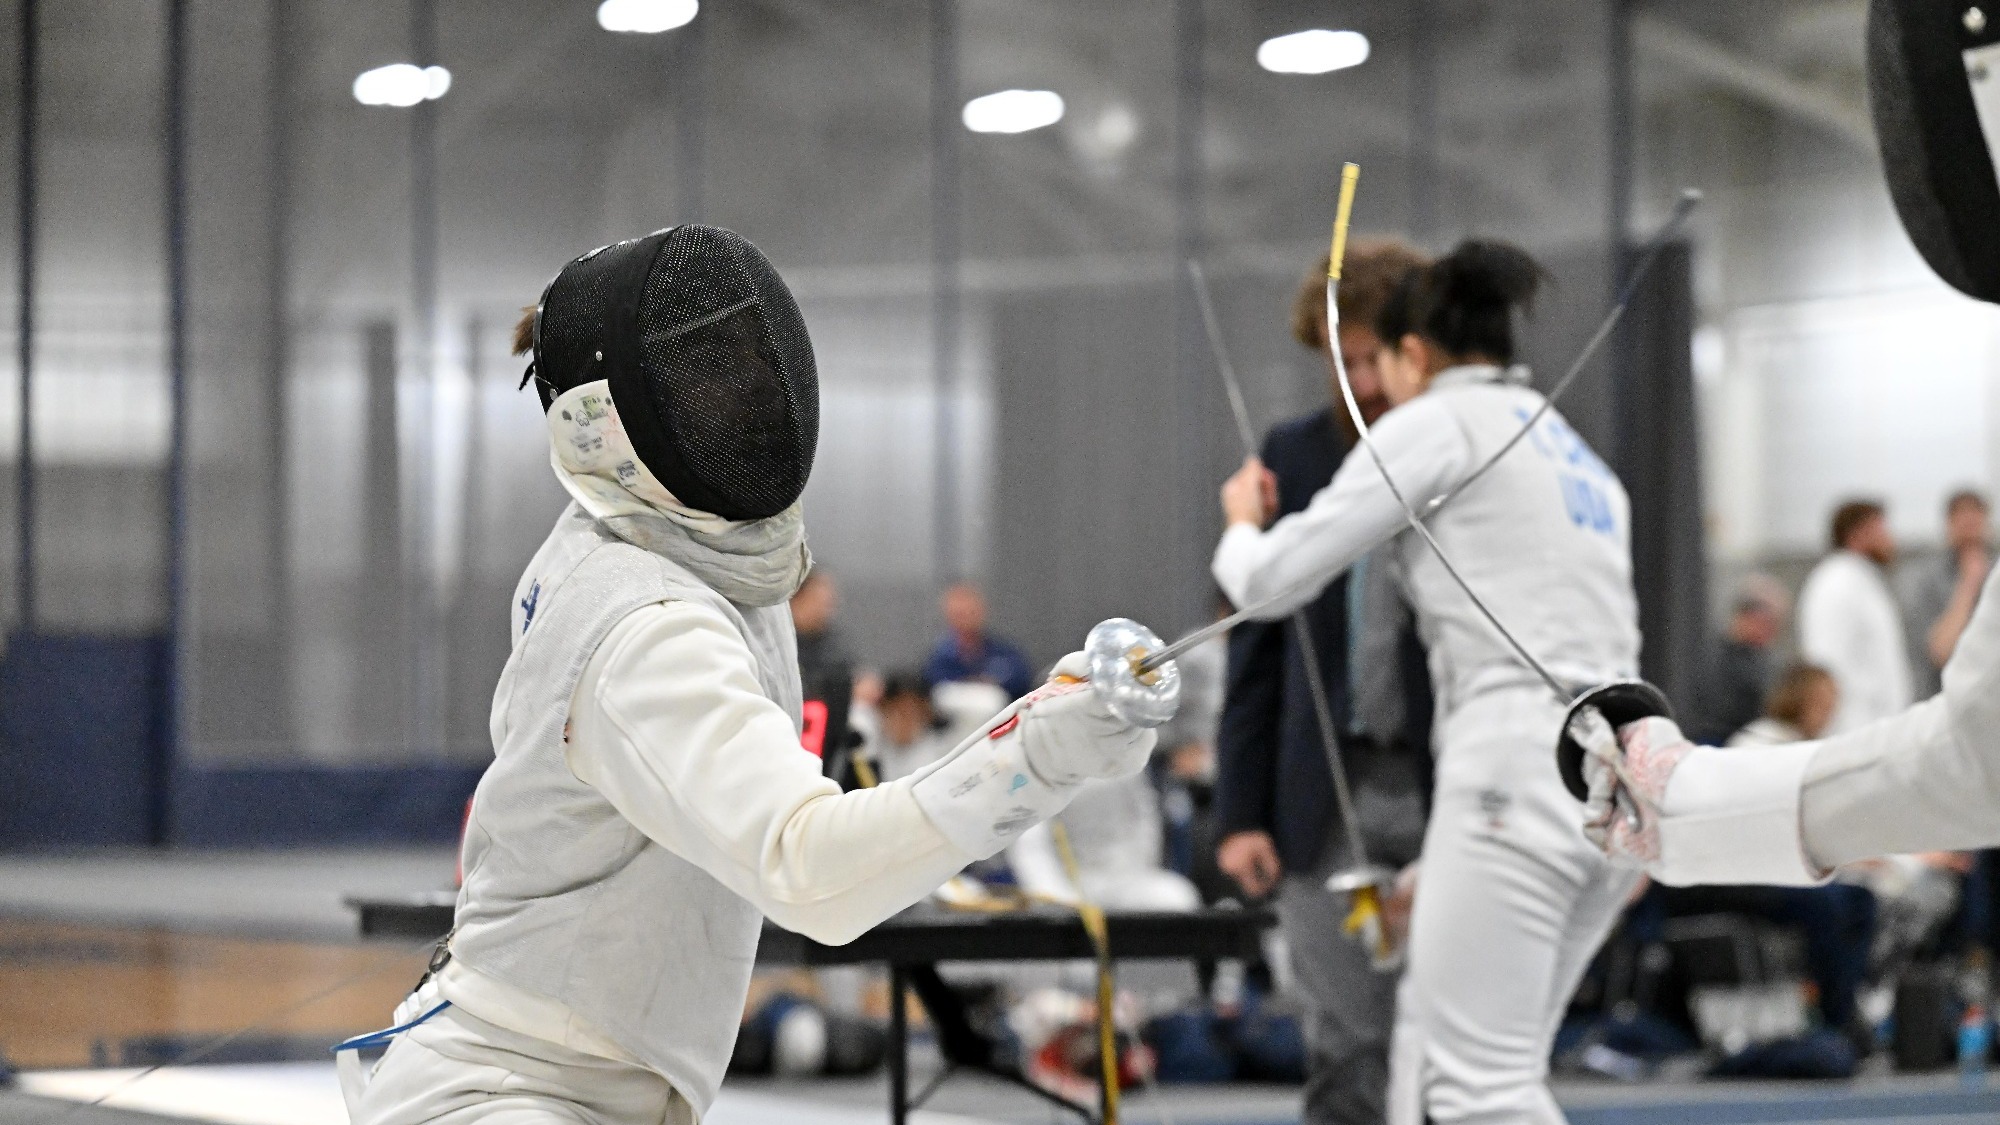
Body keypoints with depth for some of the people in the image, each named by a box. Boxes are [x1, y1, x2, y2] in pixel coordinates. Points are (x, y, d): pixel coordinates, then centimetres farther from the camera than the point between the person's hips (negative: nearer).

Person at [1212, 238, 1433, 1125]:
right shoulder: (1295, 455, 6)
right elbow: (1258, 643, 8)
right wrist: (1241, 811, 2)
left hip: (1455, 787, -2)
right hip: (1331, 793, 2)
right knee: (1346, 1051, 1)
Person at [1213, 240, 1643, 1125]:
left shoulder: (1436, 423, 1)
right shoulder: (1574, 456, 25)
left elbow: (1276, 582, 3)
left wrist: (1242, 527, 26)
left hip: (1521, 775, -8)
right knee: (1435, 1052, 17)